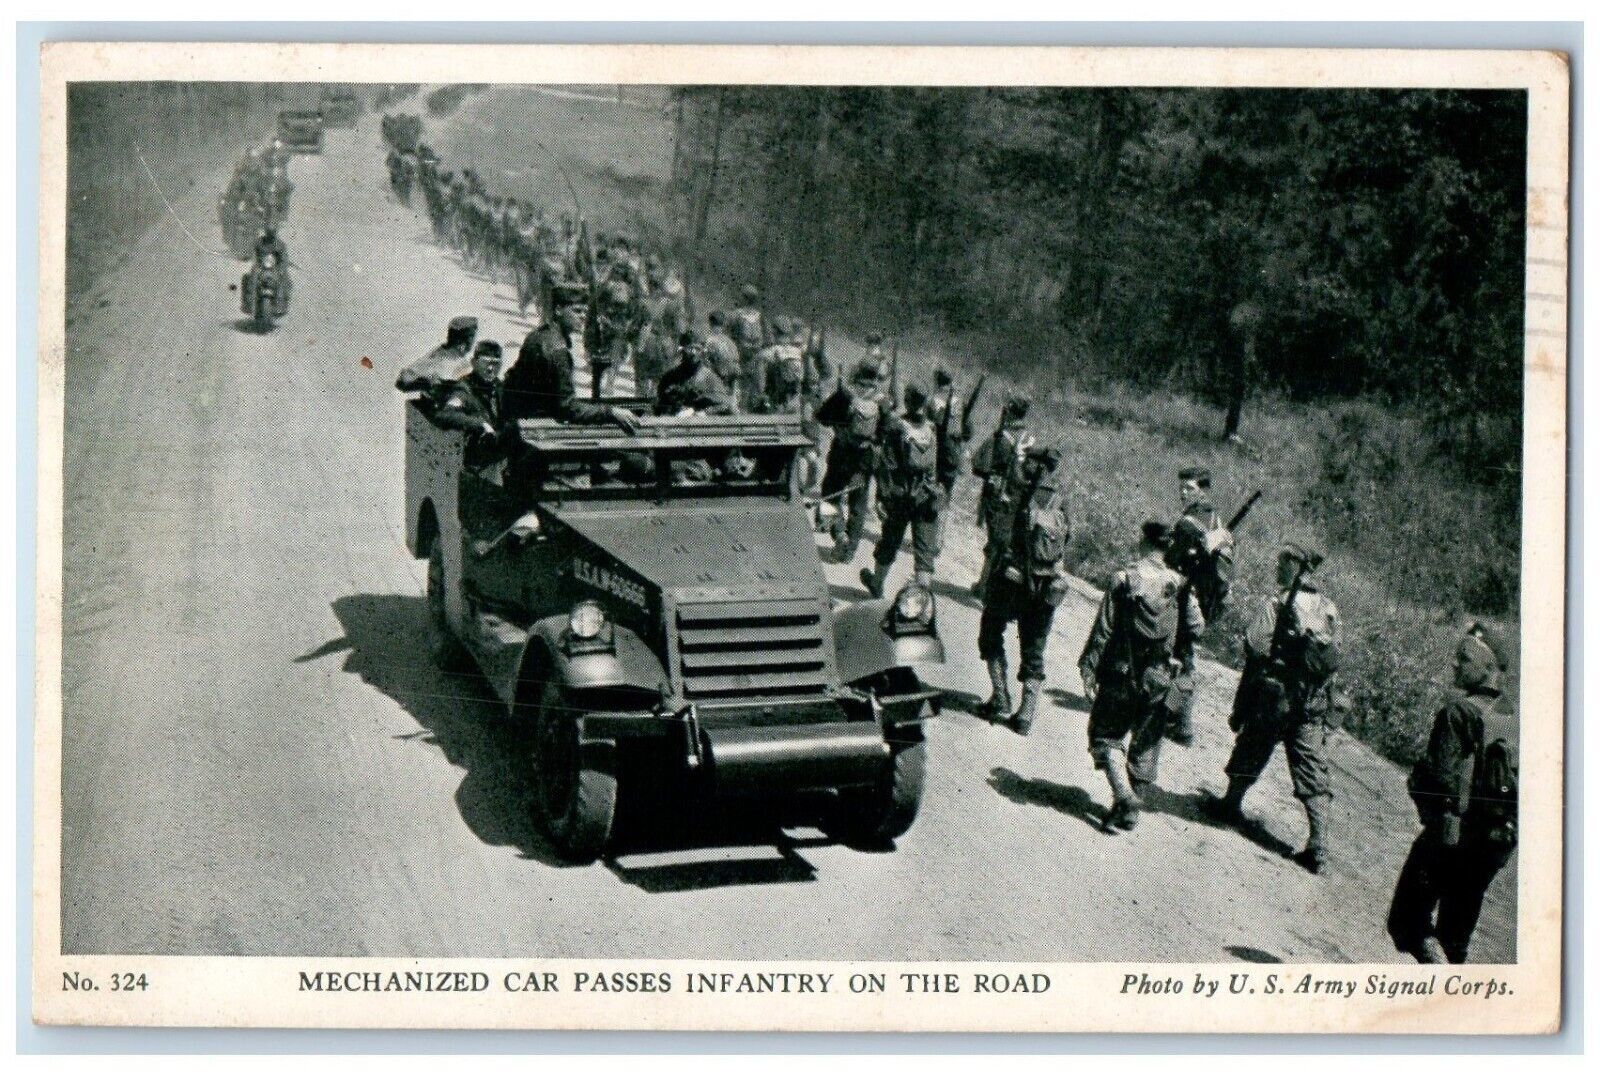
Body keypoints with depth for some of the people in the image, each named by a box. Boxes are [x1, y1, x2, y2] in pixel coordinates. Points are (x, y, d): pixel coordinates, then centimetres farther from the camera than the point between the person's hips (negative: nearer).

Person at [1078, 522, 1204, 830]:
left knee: (1106, 736, 10)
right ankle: (1134, 807, 23)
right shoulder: (1179, 585, -5)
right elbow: (1196, 626, -2)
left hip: (1120, 676, -3)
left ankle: (1124, 795, -10)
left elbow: (1103, 630, -11)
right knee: (1145, 744, 16)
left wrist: (1088, 668, -5)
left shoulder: (1124, 581, -13)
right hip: (1158, 680, 3)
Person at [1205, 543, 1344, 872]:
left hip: (1271, 702, -4)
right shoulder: (1329, 610, 3)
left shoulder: (1275, 607, -14)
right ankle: (1318, 848, 0)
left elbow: (1255, 654, -16)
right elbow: (1332, 662, 8)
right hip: (1313, 710, 4)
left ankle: (1231, 805, 40)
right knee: (1314, 779, 4)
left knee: (1248, 760, 20)